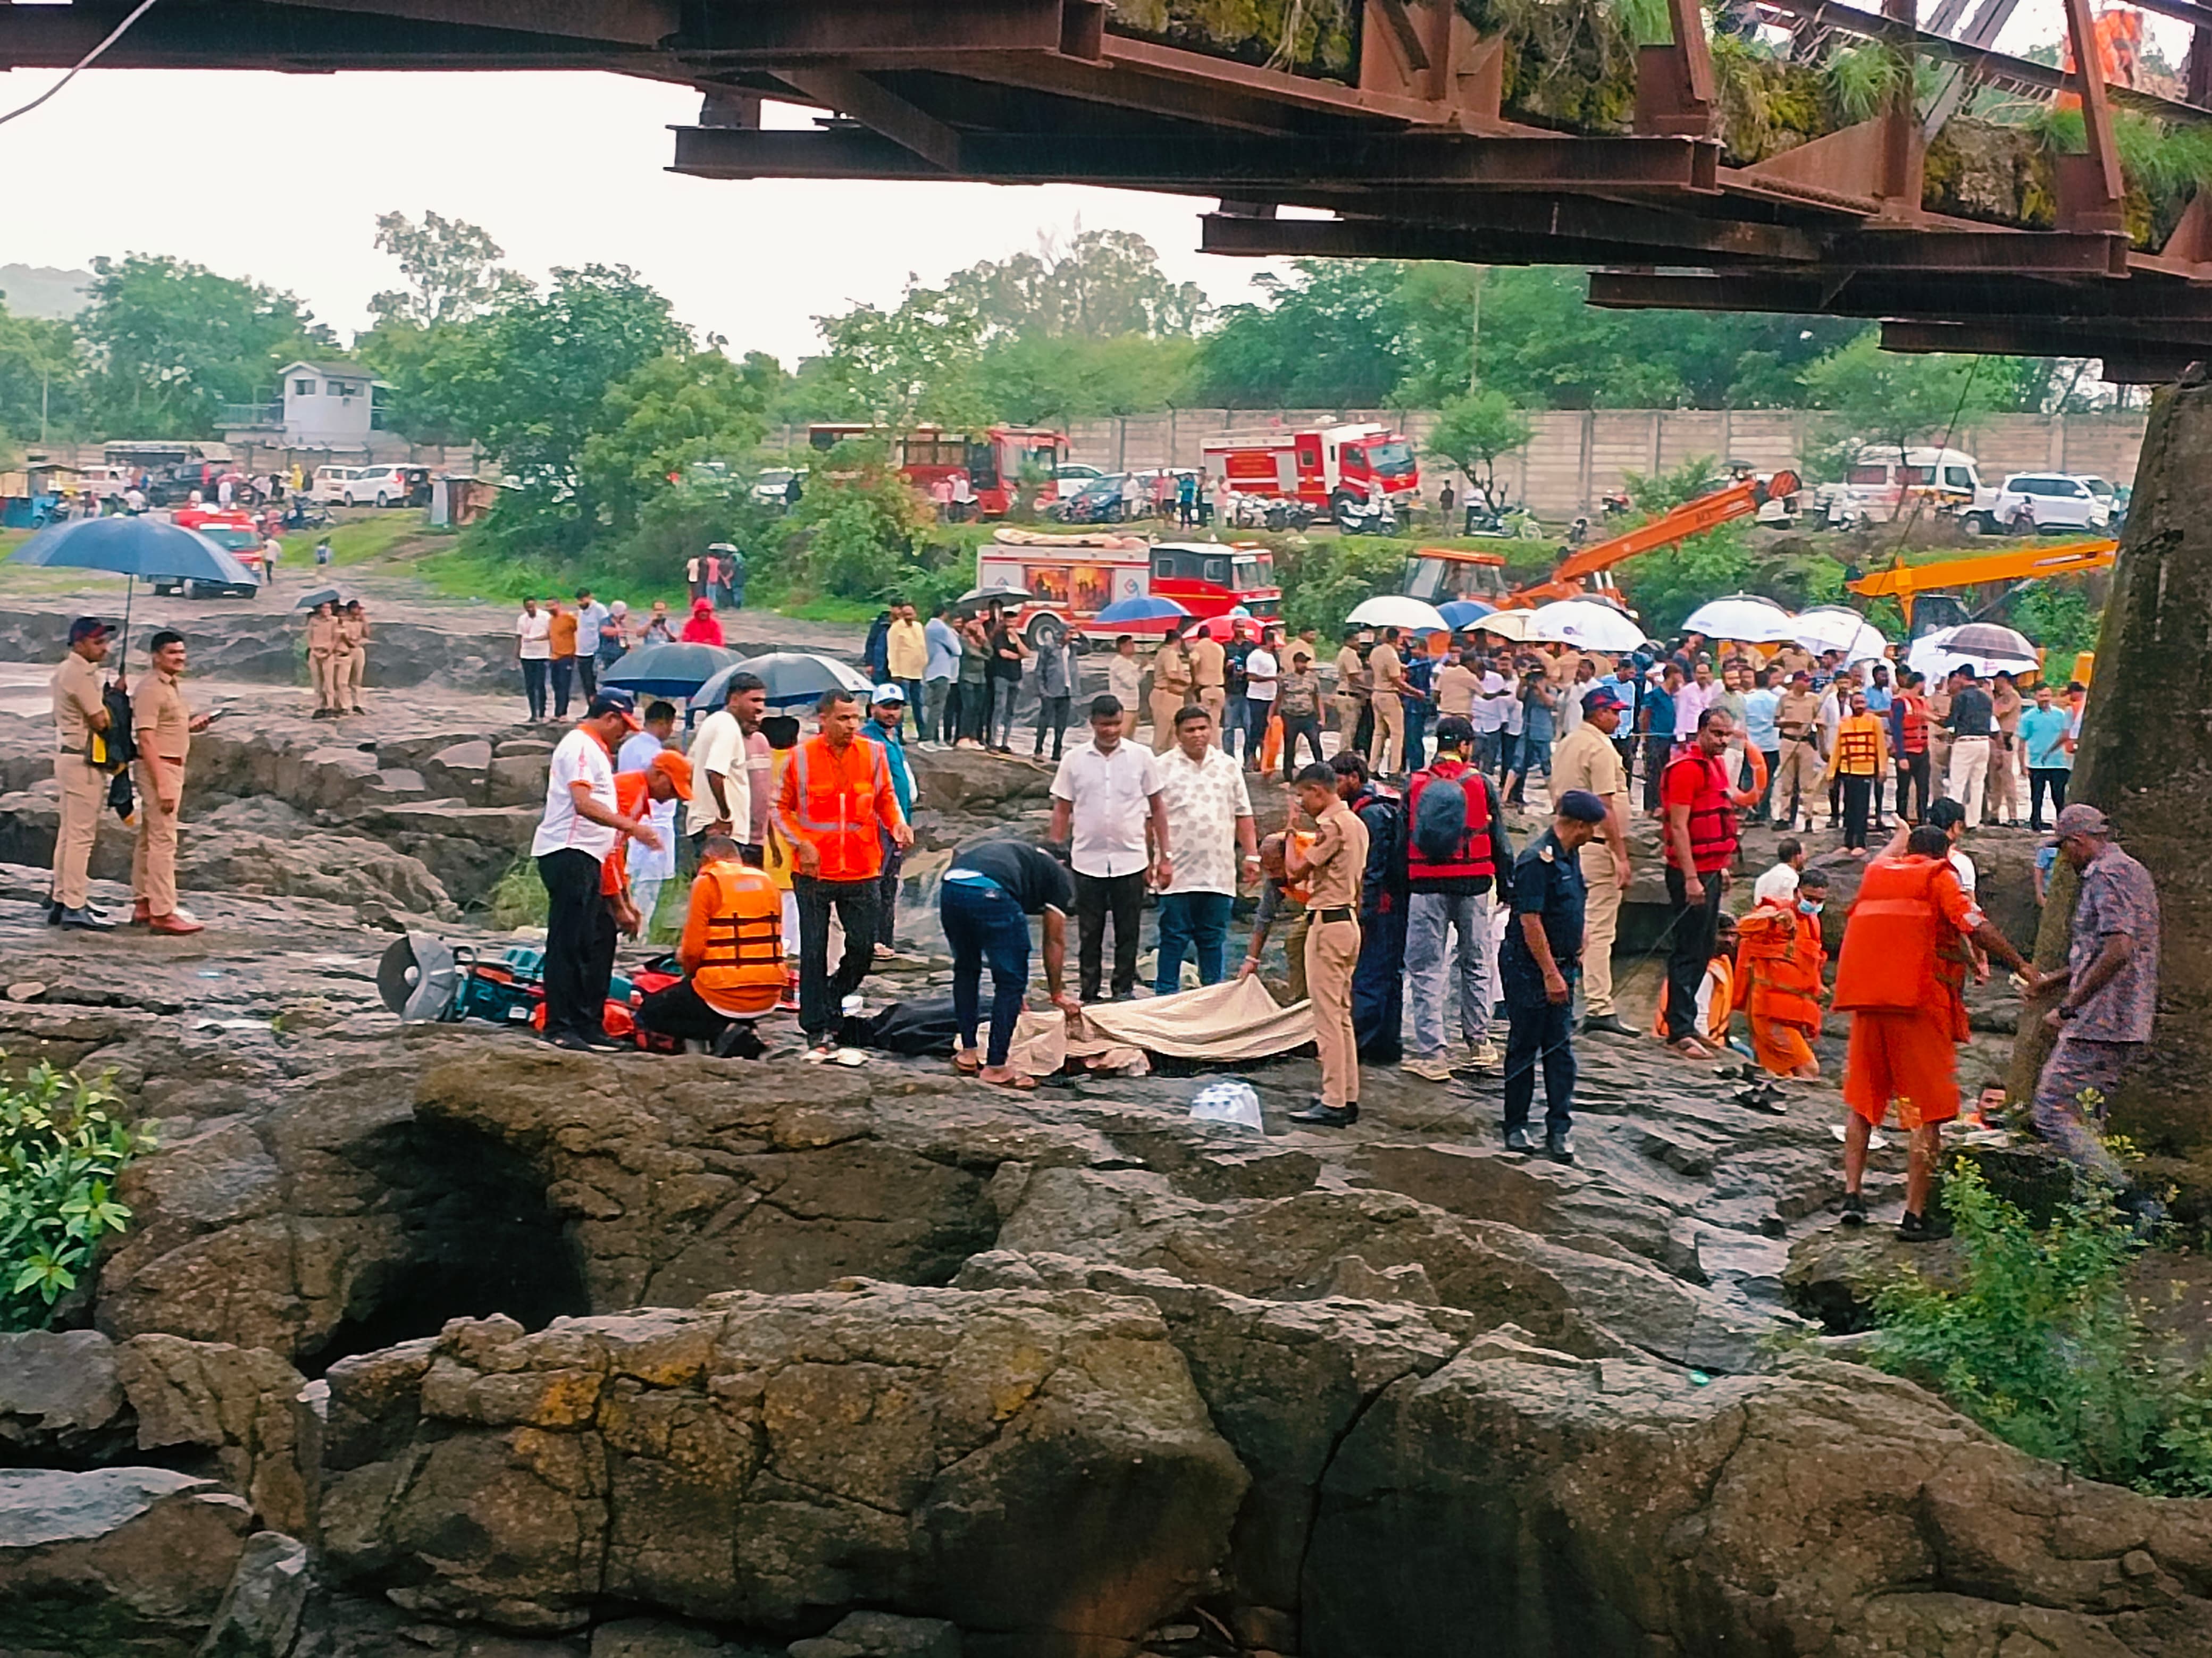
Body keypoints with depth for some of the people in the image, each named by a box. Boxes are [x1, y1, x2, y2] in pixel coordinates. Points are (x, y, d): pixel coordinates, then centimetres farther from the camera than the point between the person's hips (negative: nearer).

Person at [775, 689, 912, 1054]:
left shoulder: (873, 754, 2)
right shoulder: (801, 757, -4)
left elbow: (885, 798, 15)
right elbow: (781, 808, 5)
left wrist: (897, 823, -5)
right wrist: (800, 843, -9)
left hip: (861, 871, 2)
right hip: (814, 872, -2)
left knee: (863, 949, 4)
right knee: (814, 952, 2)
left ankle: (832, 1000, 31)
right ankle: (818, 1028, 11)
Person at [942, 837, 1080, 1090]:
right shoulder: (1060, 879, 25)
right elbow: (1055, 942, 26)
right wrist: (1057, 995, 39)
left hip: (950, 887, 6)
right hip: (990, 891, -6)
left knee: (966, 969, 28)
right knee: (1012, 982, 9)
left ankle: (967, 1053, 30)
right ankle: (995, 1068, 9)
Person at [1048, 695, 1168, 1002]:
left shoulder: (1141, 758, 2)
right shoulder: (1075, 760, 3)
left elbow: (1157, 807, 7)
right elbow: (1062, 810, 8)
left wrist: (1164, 857, 5)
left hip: (1130, 859, 0)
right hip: (1087, 860, 0)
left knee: (1128, 932, 5)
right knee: (1089, 934, 5)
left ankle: (1124, 991, 14)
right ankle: (1088, 994, 12)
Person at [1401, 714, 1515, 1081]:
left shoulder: (1416, 785, 0)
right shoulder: (1481, 784, -2)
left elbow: (1404, 838, 4)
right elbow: (1500, 840, 1)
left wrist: (1401, 886, 11)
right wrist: (1507, 887, 10)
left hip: (1426, 884, 0)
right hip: (1473, 884, 0)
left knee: (1426, 969, 2)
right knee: (1476, 964, 15)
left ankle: (1431, 1054, -1)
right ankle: (1479, 1044, 21)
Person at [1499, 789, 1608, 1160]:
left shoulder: (1570, 855, 10)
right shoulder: (1537, 860, -19)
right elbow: (1530, 921, -22)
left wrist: (1577, 950, 20)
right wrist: (1550, 974, -21)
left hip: (1559, 966, 8)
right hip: (1529, 967, -8)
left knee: (1560, 1049, 5)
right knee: (1524, 1048, 3)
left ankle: (1560, 1129, 6)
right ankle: (1516, 1128, 13)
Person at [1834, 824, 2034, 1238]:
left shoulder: (1876, 873, 15)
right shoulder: (1939, 878, 1)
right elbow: (1976, 927, -10)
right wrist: (2021, 966, -6)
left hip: (1866, 1001, 5)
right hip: (1918, 1002, -5)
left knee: (1862, 1102, 18)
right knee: (1927, 1112, -1)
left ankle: (1852, 1194, 8)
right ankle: (1914, 1215, -6)